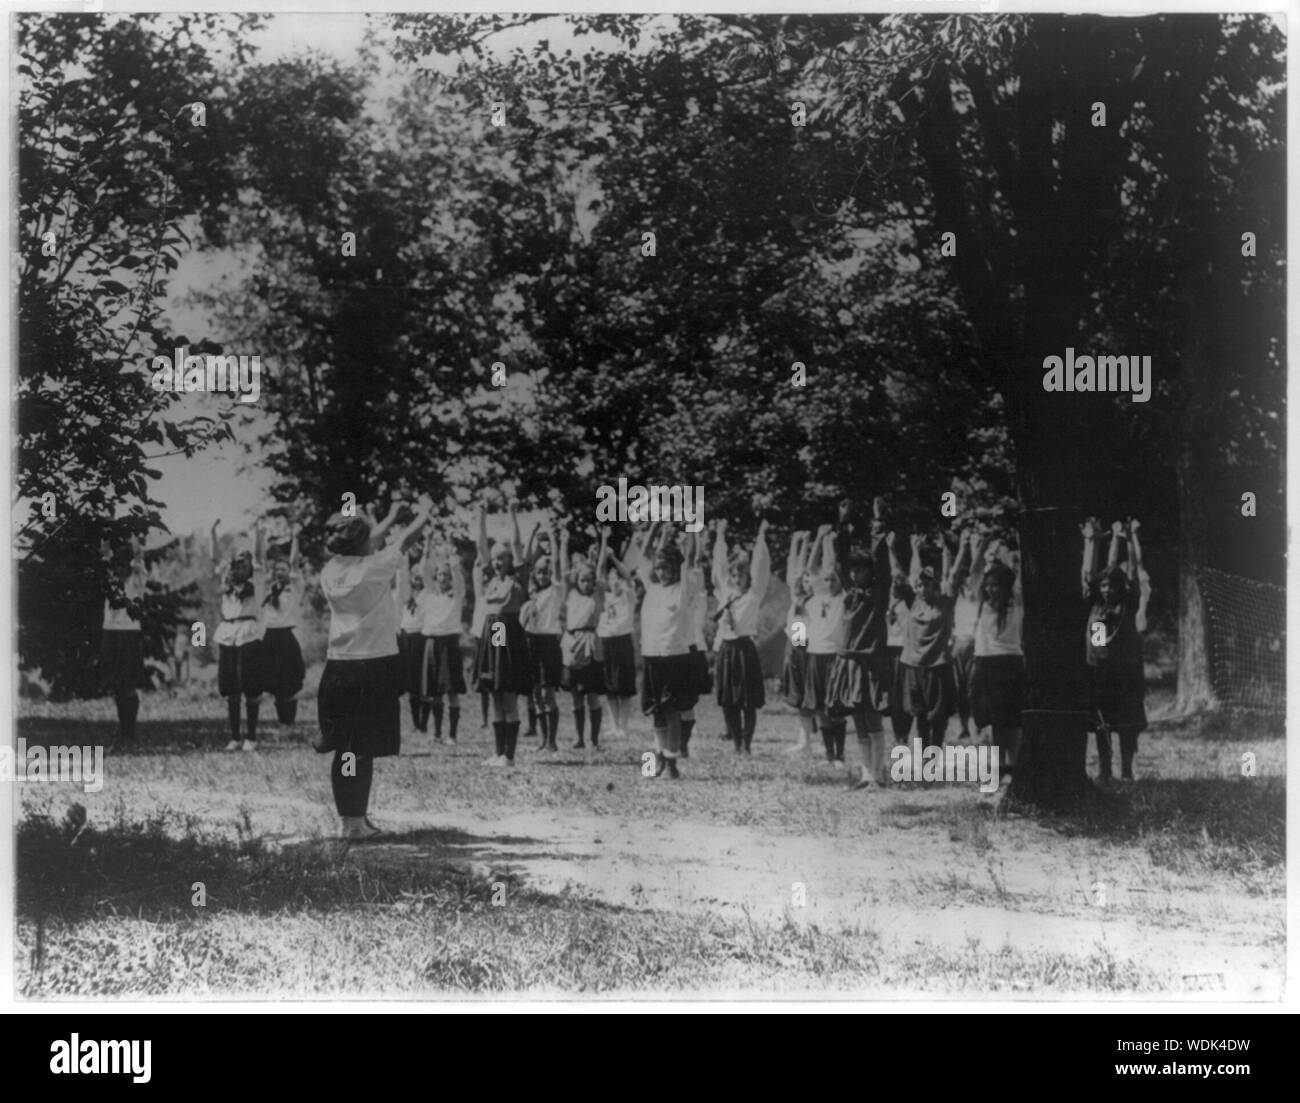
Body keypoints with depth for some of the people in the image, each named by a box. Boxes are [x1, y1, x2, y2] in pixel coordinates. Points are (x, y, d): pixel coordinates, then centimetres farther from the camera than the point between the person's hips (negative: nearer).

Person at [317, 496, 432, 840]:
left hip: (338, 669, 6)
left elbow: (364, 547, 21)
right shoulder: (373, 568, -12)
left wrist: (391, 517, 35)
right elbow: (406, 540, 3)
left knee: (343, 750, 10)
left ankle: (347, 818, 16)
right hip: (374, 668, -6)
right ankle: (357, 821, 1)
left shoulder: (331, 571, 3)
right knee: (364, 750, -2)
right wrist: (424, 512, 23)